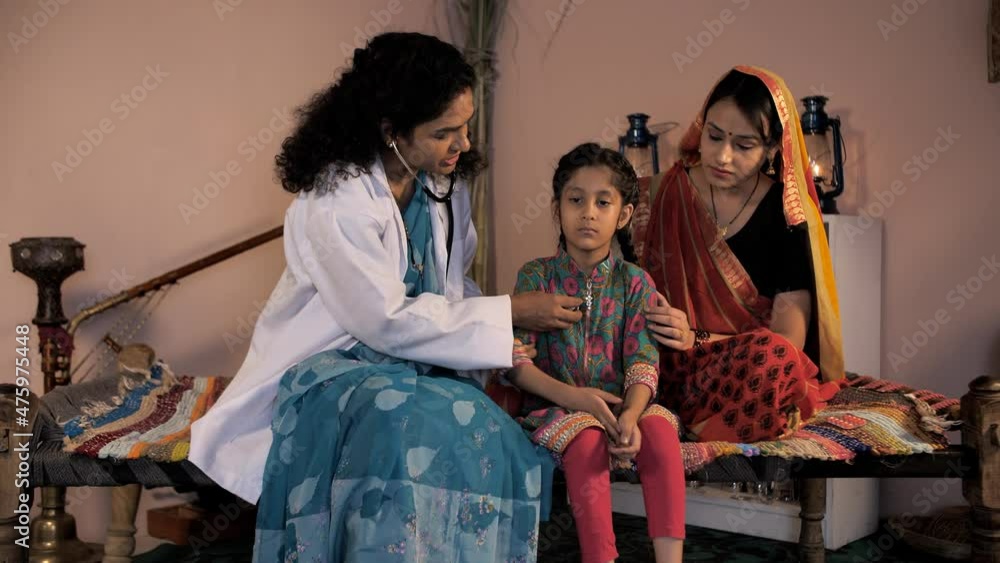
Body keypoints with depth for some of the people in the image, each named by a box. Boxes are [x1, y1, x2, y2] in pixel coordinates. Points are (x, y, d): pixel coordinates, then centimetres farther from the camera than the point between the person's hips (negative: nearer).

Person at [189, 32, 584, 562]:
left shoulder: (444, 186, 3)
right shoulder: (333, 201, -20)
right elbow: (388, 321, -20)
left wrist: (508, 343, -7)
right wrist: (509, 311, -17)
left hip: (414, 365, 6)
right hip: (330, 366, -5)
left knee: (492, 437, -23)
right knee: (406, 428, -36)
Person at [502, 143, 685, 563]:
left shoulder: (634, 282, 4)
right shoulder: (536, 277, 1)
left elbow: (643, 363, -6)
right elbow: (516, 361, -7)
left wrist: (631, 414, -27)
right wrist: (572, 395, -23)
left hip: (619, 404, 2)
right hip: (555, 405, -2)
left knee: (659, 430, -28)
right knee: (586, 441, -33)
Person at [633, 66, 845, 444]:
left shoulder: (787, 214, -5)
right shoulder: (667, 192, 3)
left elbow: (789, 340, -10)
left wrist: (695, 339, -22)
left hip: (751, 370, -1)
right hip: (673, 367, 2)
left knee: (771, 358, -36)